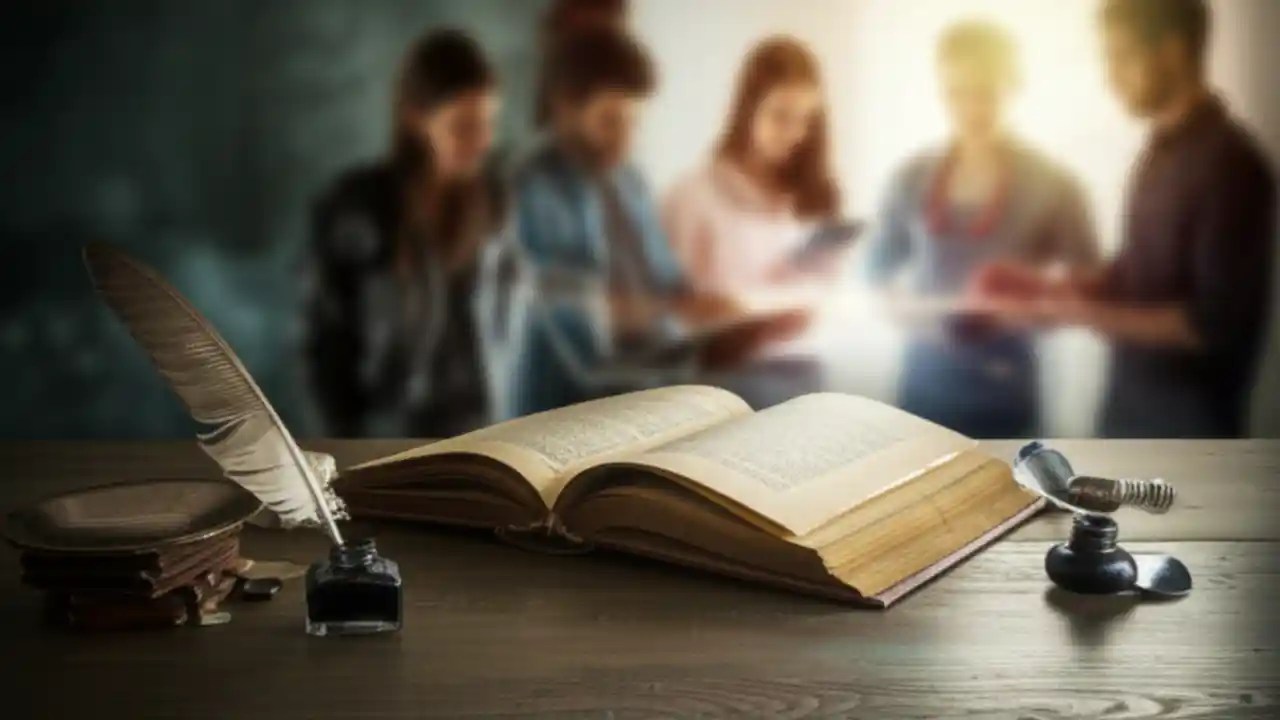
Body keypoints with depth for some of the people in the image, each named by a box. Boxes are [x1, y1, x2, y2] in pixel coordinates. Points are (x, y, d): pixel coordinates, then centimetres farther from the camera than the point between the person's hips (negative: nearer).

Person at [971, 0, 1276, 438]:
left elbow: (1214, 321, -21)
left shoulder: (1227, 164, -18)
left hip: (1188, 420, -9)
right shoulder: (1164, 150, 9)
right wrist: (1051, 288, 3)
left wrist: (1087, 314, -23)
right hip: (1131, 409, 9)